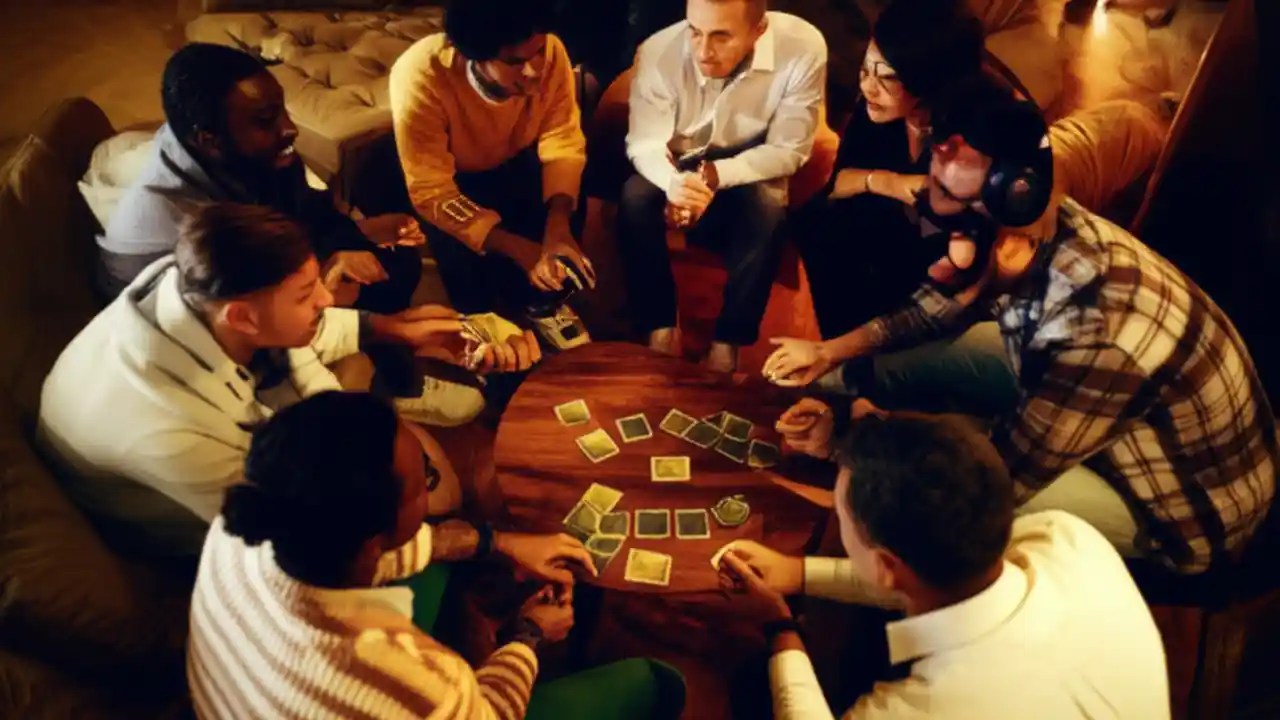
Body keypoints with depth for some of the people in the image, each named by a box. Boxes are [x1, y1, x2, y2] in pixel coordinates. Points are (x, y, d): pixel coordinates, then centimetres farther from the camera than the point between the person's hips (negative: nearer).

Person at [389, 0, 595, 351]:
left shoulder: (551, 52, -27)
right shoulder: (419, 77, -36)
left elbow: (563, 143, -21)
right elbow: (431, 193, -35)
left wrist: (558, 224, -39)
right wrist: (520, 251, -41)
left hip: (515, 162, 3)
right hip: (450, 177, -3)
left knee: (574, 195, -23)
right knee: (456, 241, -30)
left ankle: (543, 301, 4)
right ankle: (481, 320, 2)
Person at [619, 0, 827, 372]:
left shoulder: (804, 48, -26)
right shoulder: (658, 51, -24)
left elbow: (787, 151, -19)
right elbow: (643, 143, -18)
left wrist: (715, 175, -35)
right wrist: (674, 183, -41)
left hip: (748, 172, 0)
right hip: (677, 165, 1)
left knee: (768, 207, -32)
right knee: (635, 197, -29)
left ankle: (728, 342, -17)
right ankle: (661, 327, -13)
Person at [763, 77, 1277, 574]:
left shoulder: (1101, 337, -41)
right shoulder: (1033, 237, -19)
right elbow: (939, 306, 2)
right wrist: (831, 352, -5)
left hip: (1189, 509, -7)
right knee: (892, 365, 0)